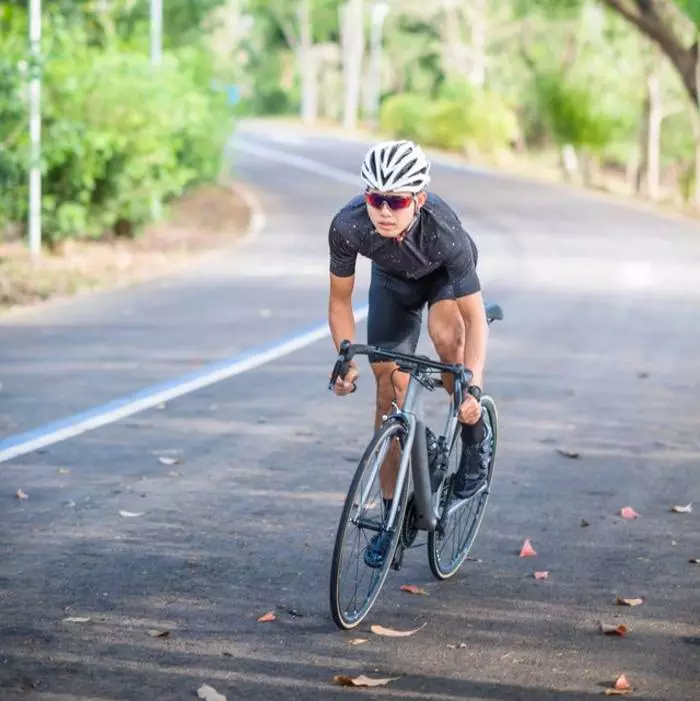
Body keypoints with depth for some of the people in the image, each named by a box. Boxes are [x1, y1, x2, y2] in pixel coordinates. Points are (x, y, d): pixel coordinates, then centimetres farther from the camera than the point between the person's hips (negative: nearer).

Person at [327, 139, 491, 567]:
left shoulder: (444, 232, -42)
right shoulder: (347, 226, -36)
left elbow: (475, 319, -36)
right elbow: (340, 300, -19)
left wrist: (473, 386, -46)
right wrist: (347, 359, -31)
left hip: (444, 274, -2)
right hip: (392, 280, 2)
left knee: (445, 333, -34)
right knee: (390, 391, -2)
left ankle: (475, 436, -8)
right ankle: (393, 514, 9)